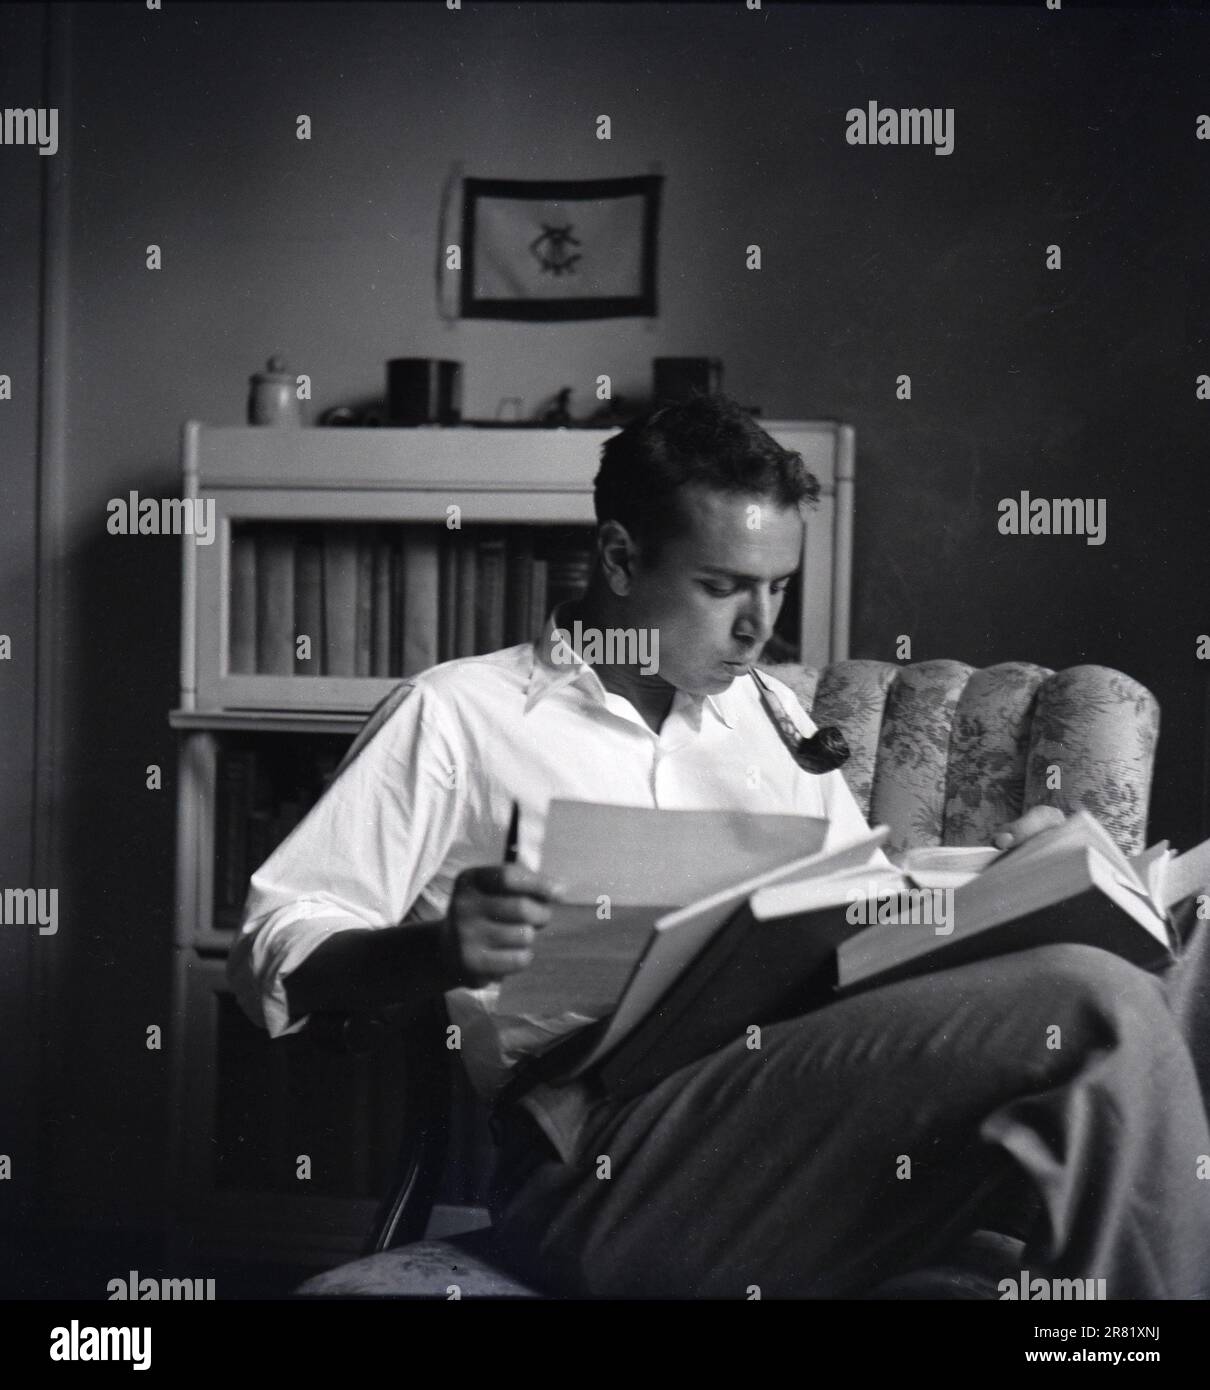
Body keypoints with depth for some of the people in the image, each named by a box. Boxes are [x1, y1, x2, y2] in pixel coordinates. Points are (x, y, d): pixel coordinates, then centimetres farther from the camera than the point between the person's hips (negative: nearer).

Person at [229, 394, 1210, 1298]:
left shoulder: (769, 715, 28)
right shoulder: (459, 715, 11)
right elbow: (272, 952, 5)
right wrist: (441, 952, -17)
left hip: (812, 1101, 6)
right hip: (613, 1161, -6)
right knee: (1091, 1007, -30)